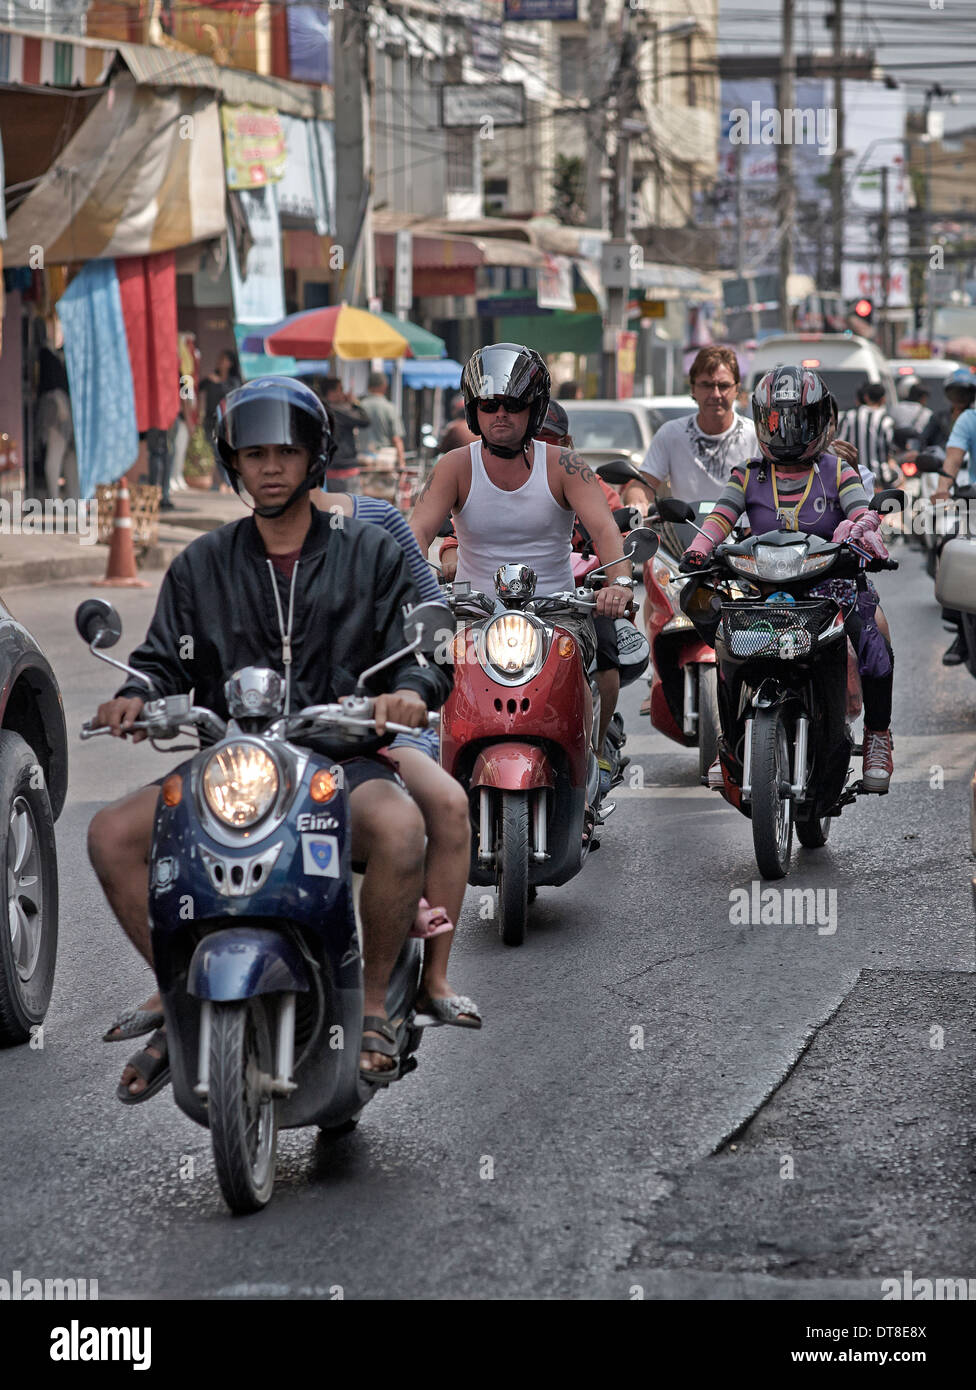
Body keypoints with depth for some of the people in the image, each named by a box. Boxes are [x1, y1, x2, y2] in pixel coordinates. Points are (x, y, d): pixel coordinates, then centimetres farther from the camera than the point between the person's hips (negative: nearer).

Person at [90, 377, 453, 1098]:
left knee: (400, 827, -37)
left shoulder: (371, 553, 11)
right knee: (113, 832, -22)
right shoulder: (200, 566, 17)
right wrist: (137, 695, -10)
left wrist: (412, 690, -19)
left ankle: (373, 1001, -15)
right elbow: (166, 659, 14)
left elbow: (421, 649, 5)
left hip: (343, 760, -3)